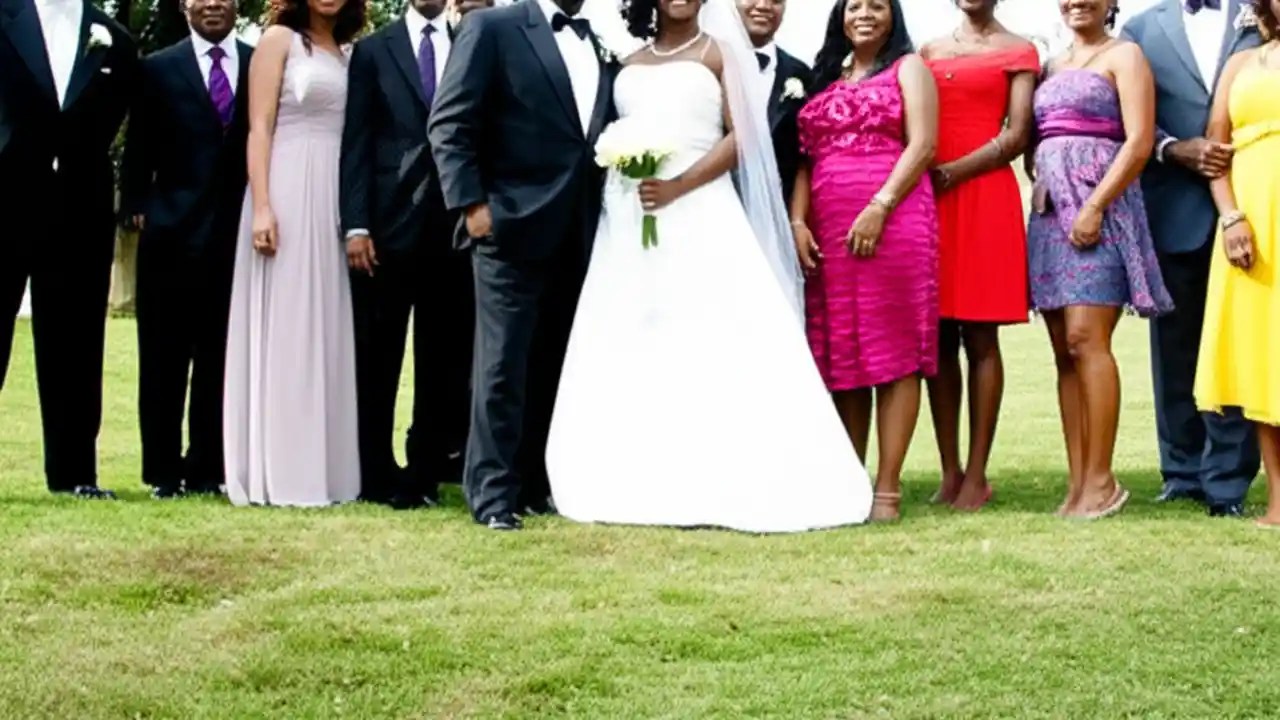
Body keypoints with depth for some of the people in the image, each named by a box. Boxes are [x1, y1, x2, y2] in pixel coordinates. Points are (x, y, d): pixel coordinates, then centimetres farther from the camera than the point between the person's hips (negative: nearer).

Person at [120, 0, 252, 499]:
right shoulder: (159, 69, 6)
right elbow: (138, 151, 7)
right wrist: (138, 208, -1)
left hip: (238, 233, 1)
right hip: (172, 233, -1)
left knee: (221, 359, 5)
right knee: (164, 359, 2)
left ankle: (207, 468, 11)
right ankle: (163, 470, 9)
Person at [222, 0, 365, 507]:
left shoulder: (347, 55, 16)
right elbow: (259, 128, -7)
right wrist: (261, 207, -17)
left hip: (336, 200, 6)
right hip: (289, 193, -6)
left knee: (327, 333, 7)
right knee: (284, 331, -5)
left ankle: (327, 468, 11)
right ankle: (281, 474, -3)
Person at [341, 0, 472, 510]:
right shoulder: (372, 51, 7)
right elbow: (356, 142, 2)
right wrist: (356, 226, -7)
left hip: (453, 225, 1)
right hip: (389, 223, -1)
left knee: (443, 358, 5)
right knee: (377, 358, 3)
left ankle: (426, 471, 13)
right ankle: (375, 476, 10)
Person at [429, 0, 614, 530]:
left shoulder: (598, 44, 17)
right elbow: (449, 124, -6)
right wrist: (471, 202, -13)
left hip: (579, 234, 5)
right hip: (514, 226, -5)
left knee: (554, 366, 7)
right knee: (503, 364, -3)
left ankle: (534, 484, 16)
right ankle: (493, 493, 3)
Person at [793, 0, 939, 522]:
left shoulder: (907, 68, 8)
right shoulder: (824, 81, 22)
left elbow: (923, 144, -4)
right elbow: (805, 159, 16)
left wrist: (879, 207, -16)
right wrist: (797, 221, -1)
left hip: (893, 222, -5)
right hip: (827, 232, 5)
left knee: (893, 350, -7)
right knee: (840, 354, 4)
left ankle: (888, 487, -9)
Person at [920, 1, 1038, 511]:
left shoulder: (1018, 52, 5)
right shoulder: (929, 53, 19)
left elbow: (1017, 136, -5)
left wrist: (952, 173, -13)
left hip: (986, 198, -4)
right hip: (927, 201, 4)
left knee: (979, 339, -4)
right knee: (938, 339, 1)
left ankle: (976, 475, -3)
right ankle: (949, 473, 5)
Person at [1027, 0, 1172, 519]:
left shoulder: (1123, 56, 2)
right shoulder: (1054, 66, 21)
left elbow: (1139, 142, -9)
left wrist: (1094, 207, -17)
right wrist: (1040, 193, 3)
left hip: (1099, 205, -7)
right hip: (1050, 211, 7)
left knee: (1086, 339, -16)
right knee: (1064, 350, 1)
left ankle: (1101, 481, -14)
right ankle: (1077, 483, 1)